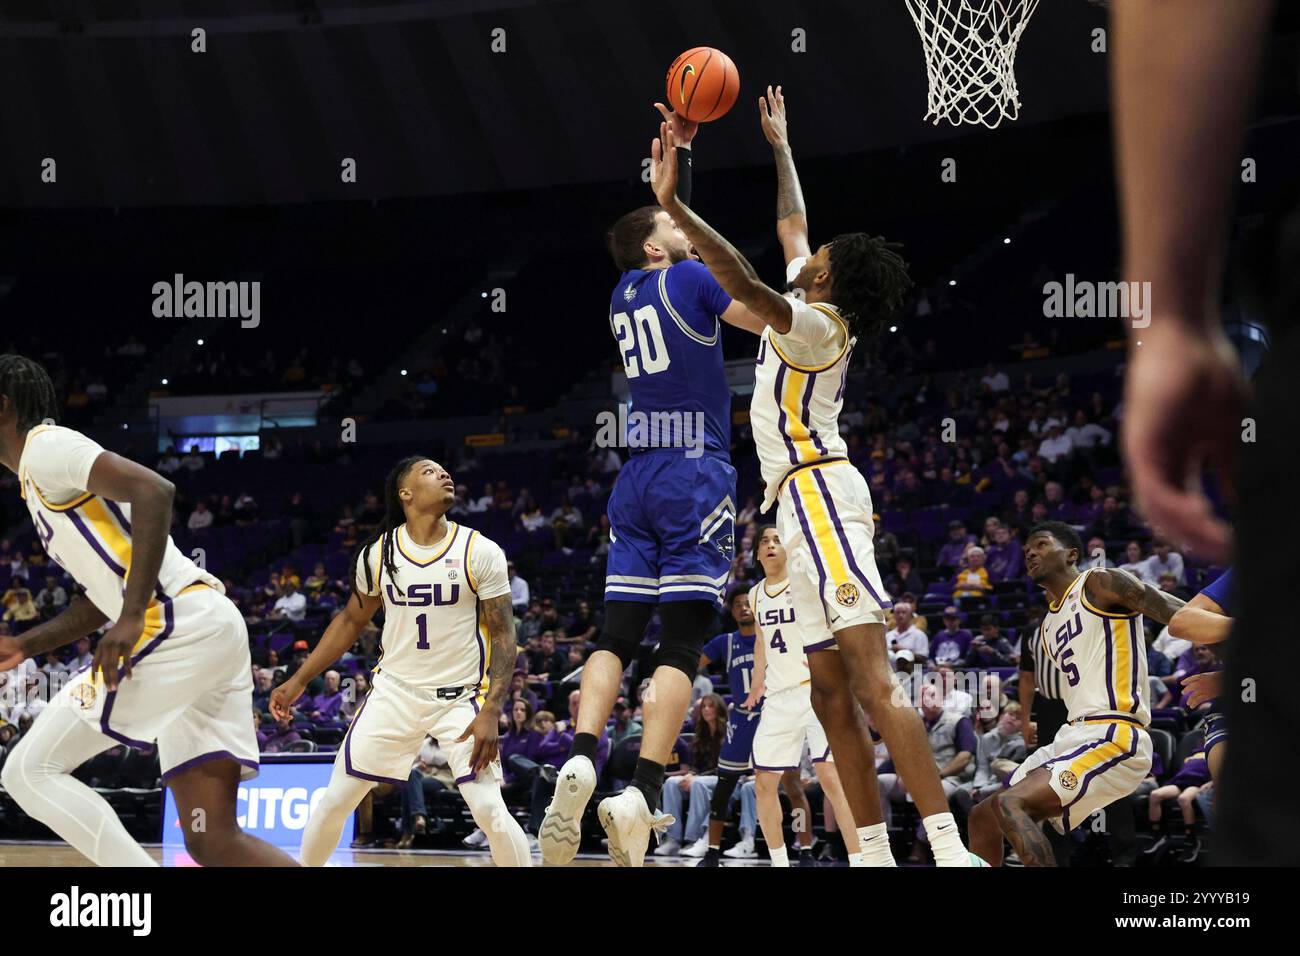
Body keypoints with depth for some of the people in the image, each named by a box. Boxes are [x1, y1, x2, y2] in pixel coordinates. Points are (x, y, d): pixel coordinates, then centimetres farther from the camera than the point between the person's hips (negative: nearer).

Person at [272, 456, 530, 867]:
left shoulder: (480, 552, -9)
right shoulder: (378, 553, -1)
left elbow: (503, 635, -8)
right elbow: (351, 619, 13)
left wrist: (490, 713, -18)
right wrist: (298, 680, 10)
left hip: (462, 697, -3)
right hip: (395, 691, 3)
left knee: (490, 809, -16)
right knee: (335, 800, 3)